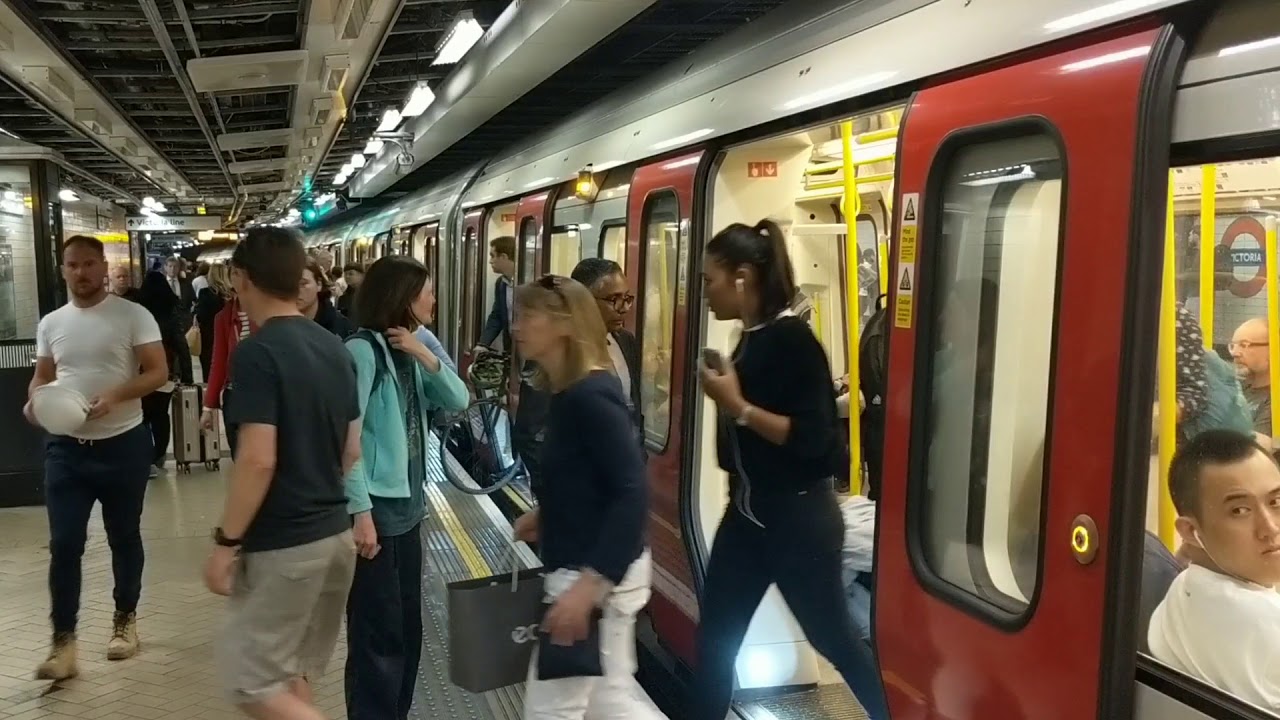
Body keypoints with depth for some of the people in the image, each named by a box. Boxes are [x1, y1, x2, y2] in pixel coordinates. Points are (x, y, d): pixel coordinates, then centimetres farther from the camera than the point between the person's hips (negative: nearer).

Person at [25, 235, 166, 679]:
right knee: (64, 544, -1)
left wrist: (116, 396, -26)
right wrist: (34, 401, -7)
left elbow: (158, 372, -10)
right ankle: (63, 641, 5)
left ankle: (125, 620, 28)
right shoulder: (51, 323, 7)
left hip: (123, 445, -3)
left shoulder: (133, 315, -6)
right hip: (65, 448, 3)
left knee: (124, 537, 12)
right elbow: (43, 377, 16)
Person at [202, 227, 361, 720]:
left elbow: (258, 460, -23)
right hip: (335, 534, 8)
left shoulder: (257, 352, -17)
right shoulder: (335, 348, 7)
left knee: (250, 679, 4)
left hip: (281, 543, -8)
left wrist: (226, 541, -15)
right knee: (291, 672, 19)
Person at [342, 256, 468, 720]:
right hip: (376, 507, -8)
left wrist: (426, 357, -11)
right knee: (378, 633, 2)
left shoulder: (415, 347, 8)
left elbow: (458, 401, 4)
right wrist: (360, 511, -22)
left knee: (408, 628, 17)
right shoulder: (363, 349, -15)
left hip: (408, 505, 8)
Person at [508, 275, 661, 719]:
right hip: (586, 566, 9)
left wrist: (589, 584, -31)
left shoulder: (591, 396, -21)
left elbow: (632, 493, -28)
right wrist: (545, 514, 7)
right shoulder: (568, 393, 7)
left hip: (598, 572, -9)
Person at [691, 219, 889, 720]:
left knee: (832, 638, 9)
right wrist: (722, 396, 0)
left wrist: (738, 406, -23)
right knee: (715, 637, 14)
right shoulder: (750, 340, 6)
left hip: (798, 518, -8)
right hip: (746, 514, 8)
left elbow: (814, 438, -24)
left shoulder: (792, 340, -18)